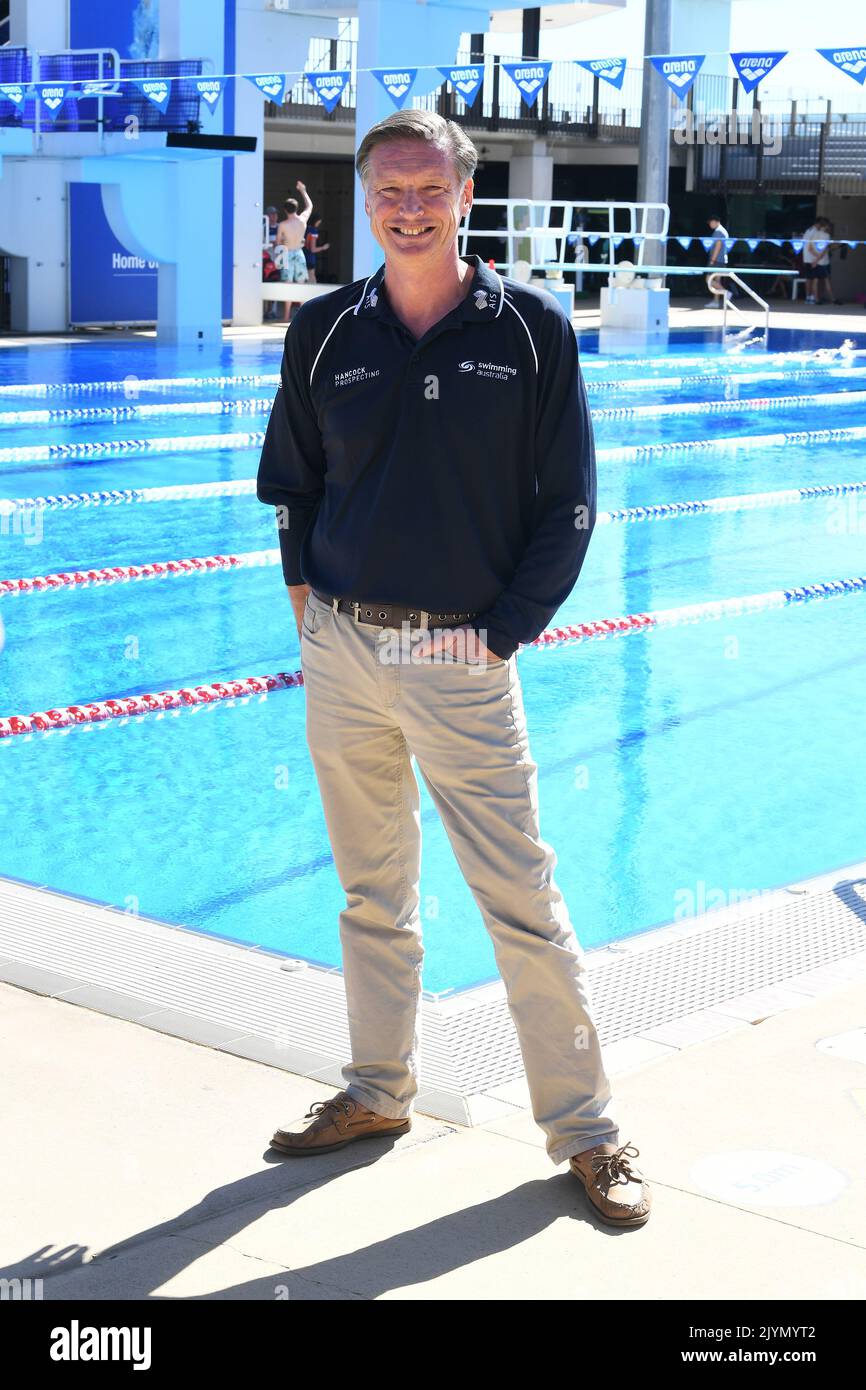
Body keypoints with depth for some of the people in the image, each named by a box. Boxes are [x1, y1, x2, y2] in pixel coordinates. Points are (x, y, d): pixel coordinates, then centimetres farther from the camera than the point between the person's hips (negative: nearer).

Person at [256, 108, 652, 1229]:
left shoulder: (532, 329, -2)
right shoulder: (325, 332, 4)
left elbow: (568, 507, -1)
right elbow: (290, 483, 15)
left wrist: (500, 632, -6)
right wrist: (311, 604, 5)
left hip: (462, 659, -3)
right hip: (342, 653, 3)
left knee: (522, 900, -2)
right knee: (371, 892, 14)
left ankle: (585, 1128, 9)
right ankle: (378, 1092, 29)